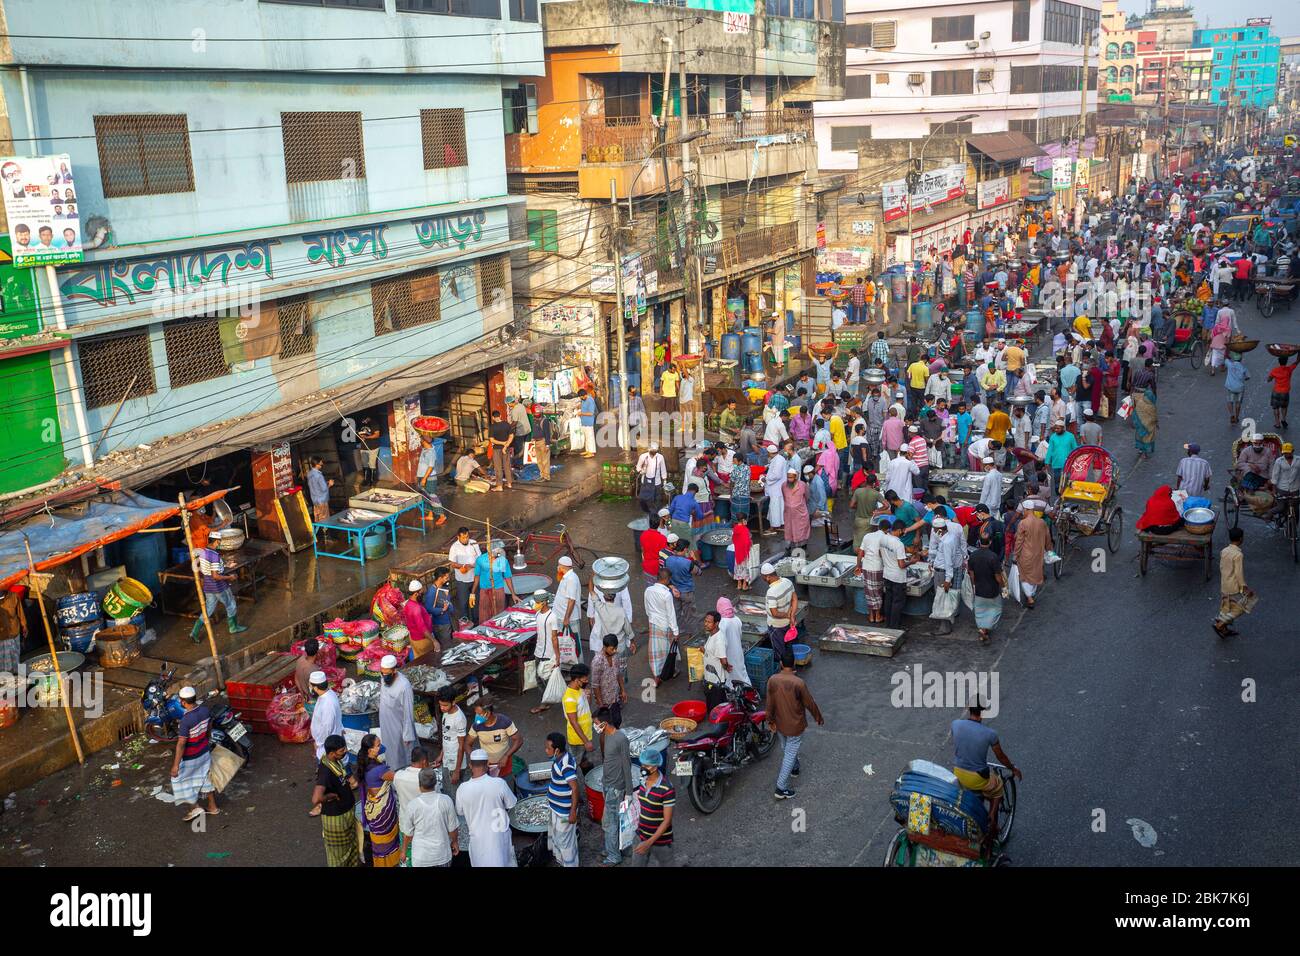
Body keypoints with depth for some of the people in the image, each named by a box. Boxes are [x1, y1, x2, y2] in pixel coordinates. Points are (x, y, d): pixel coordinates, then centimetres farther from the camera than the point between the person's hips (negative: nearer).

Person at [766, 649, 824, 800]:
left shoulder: (772, 680, -16)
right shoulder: (798, 683, -27)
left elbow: (770, 704, -5)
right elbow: (810, 703, -14)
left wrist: (771, 721, 10)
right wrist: (819, 717, 4)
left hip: (780, 724, 5)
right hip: (795, 726, -5)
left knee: (786, 749, 29)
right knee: (790, 754, 7)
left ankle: (794, 768, 56)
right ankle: (781, 788, 9)